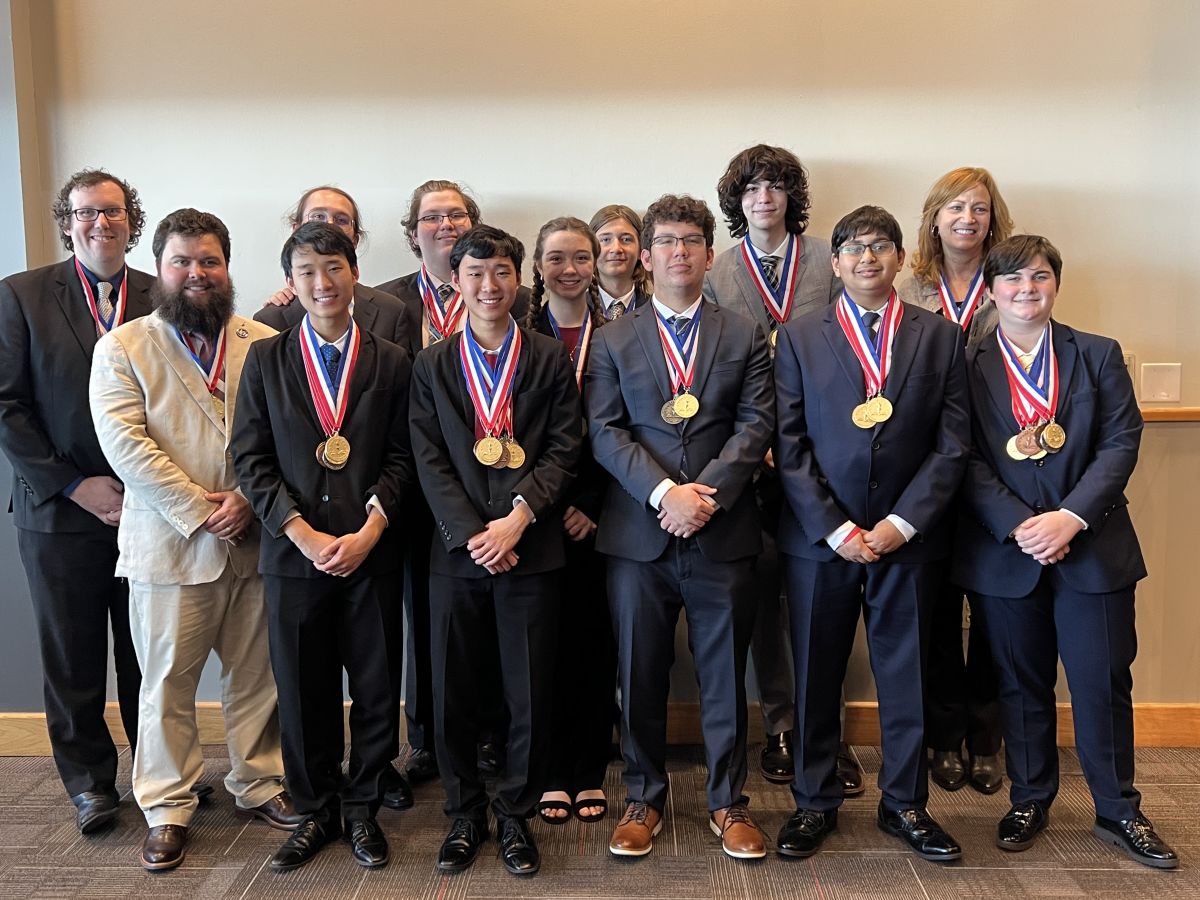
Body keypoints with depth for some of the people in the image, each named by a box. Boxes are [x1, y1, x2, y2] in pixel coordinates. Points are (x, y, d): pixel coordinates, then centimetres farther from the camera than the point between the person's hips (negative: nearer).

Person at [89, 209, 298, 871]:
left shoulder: (264, 345, 6)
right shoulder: (122, 348, 1)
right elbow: (127, 445, -9)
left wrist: (247, 499, -13)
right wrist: (199, 512, -14)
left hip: (253, 542, 2)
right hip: (168, 545, -2)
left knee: (256, 675, 12)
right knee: (166, 682, 7)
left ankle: (258, 785, 29)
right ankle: (167, 808, 23)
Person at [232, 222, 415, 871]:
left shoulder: (390, 361, 6)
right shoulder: (266, 359, 6)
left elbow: (401, 459, 2)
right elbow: (251, 459, 1)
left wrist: (368, 532, -11)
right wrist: (303, 533, -10)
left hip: (372, 552, 0)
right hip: (294, 551, 0)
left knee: (376, 689, 7)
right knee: (303, 692, 9)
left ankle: (362, 806, 26)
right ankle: (315, 811, 27)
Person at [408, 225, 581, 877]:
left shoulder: (551, 360, 5)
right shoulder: (431, 366, 8)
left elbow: (563, 450, -2)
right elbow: (429, 461, 1)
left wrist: (518, 517, -14)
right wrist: (472, 532, -11)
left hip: (530, 549, -1)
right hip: (457, 551, 1)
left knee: (530, 695, 5)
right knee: (453, 694, 9)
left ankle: (515, 815, 25)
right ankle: (465, 816, 28)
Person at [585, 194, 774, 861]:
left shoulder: (745, 337, 9)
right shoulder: (613, 340, 9)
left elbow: (755, 425, -1)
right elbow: (605, 432, -1)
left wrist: (706, 491, -15)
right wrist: (666, 492, -15)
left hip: (723, 532, 0)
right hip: (637, 532, 0)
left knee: (724, 674, 9)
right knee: (640, 676, 9)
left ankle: (728, 802, 24)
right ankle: (644, 799, 26)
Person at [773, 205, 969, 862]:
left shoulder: (940, 337, 6)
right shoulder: (798, 338, 3)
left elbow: (952, 444, 0)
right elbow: (789, 446, -2)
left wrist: (901, 522, -10)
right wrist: (836, 529, -10)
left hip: (907, 537, 1)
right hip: (818, 537, 0)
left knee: (907, 674, 10)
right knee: (816, 677, 8)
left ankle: (904, 803, 27)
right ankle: (815, 802, 24)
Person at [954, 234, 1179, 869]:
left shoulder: (1099, 356, 5)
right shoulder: (967, 366, 2)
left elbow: (1121, 442, -3)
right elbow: (966, 460, -4)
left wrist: (1071, 517, -15)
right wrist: (1019, 526, -16)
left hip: (1093, 548, 1)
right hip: (1004, 552, 0)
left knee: (1104, 683, 6)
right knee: (1022, 686, 11)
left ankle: (1117, 810, 24)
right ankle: (1029, 801, 28)